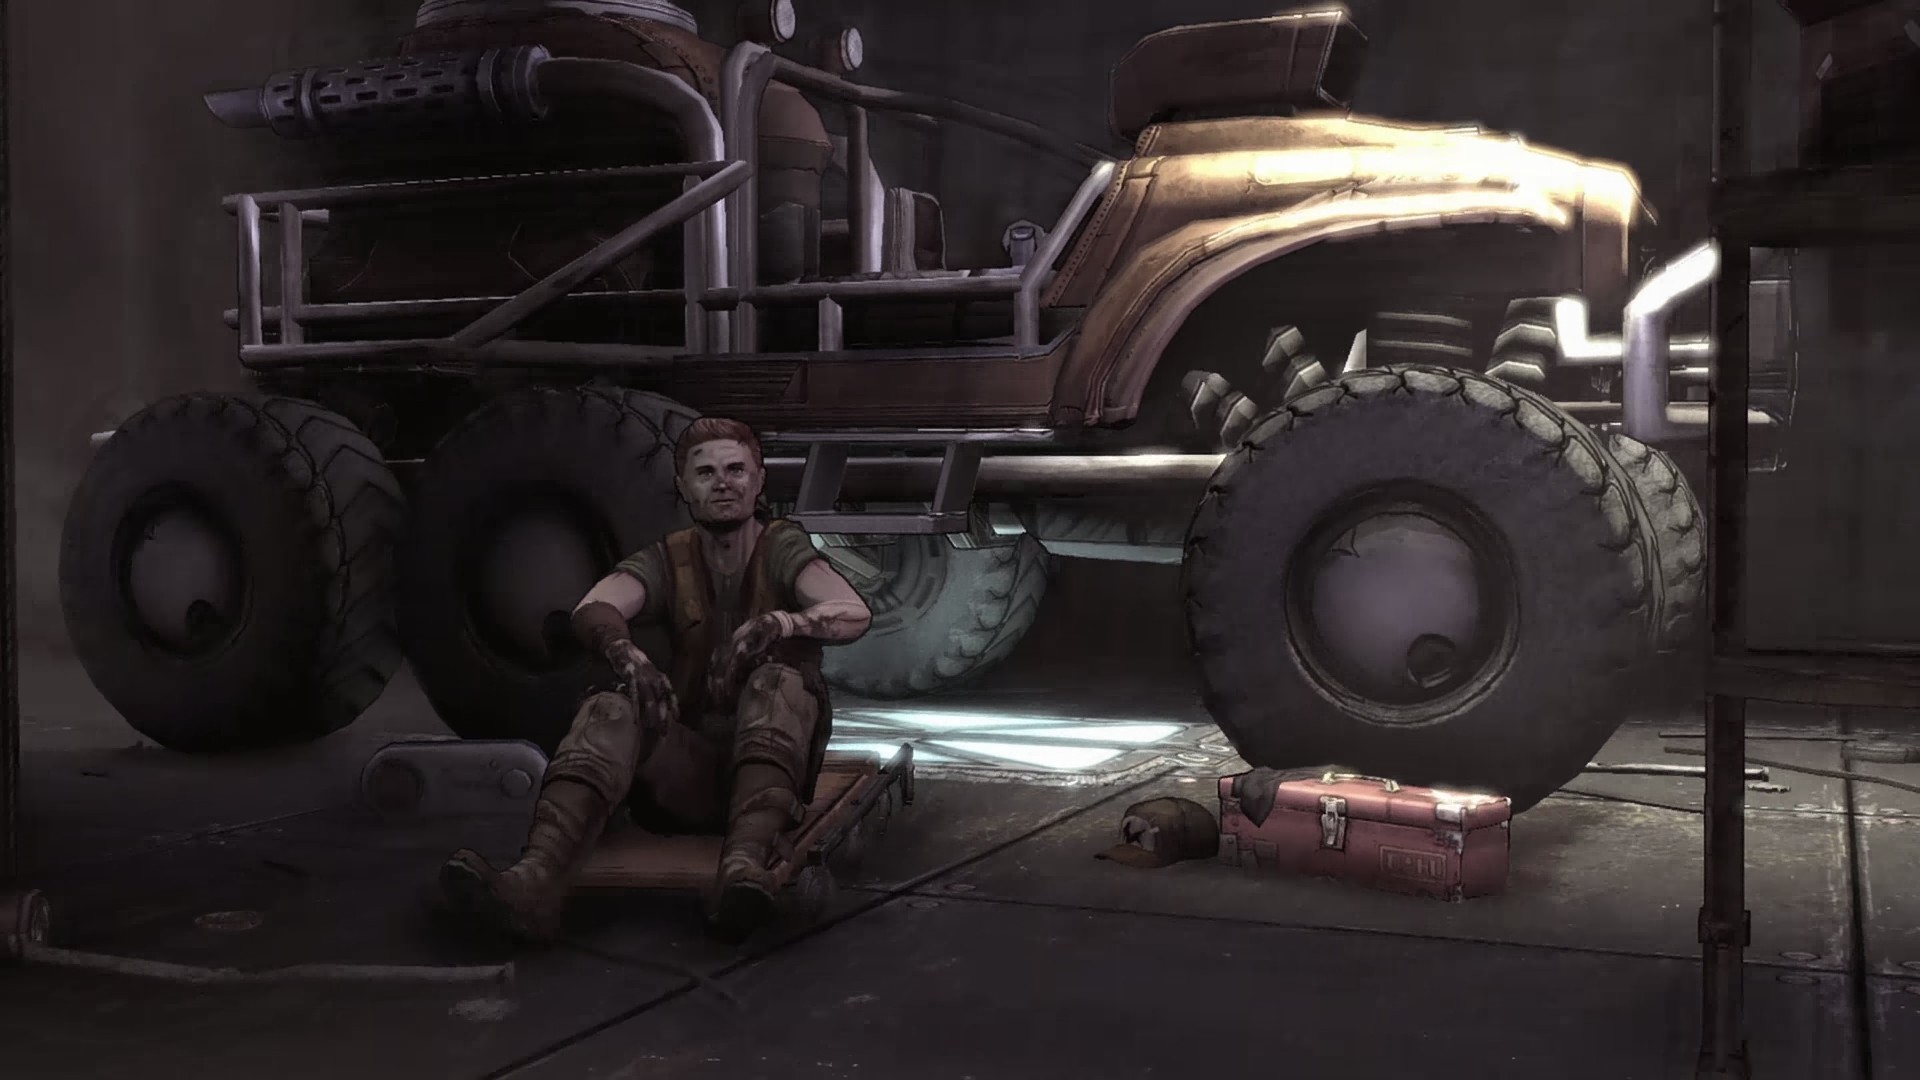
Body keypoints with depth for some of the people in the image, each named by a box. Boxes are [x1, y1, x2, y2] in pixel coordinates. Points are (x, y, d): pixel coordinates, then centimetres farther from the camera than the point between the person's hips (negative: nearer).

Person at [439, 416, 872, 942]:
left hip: (773, 764, -2)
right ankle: (535, 883, -49)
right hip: (690, 768, 2)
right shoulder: (667, 561, 9)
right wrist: (628, 656, -36)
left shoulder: (783, 549, 1)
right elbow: (592, 611, -12)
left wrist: (774, 625, -39)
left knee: (776, 682, -31)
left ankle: (746, 862, -53)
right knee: (610, 711, -25)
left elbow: (854, 615, -19)